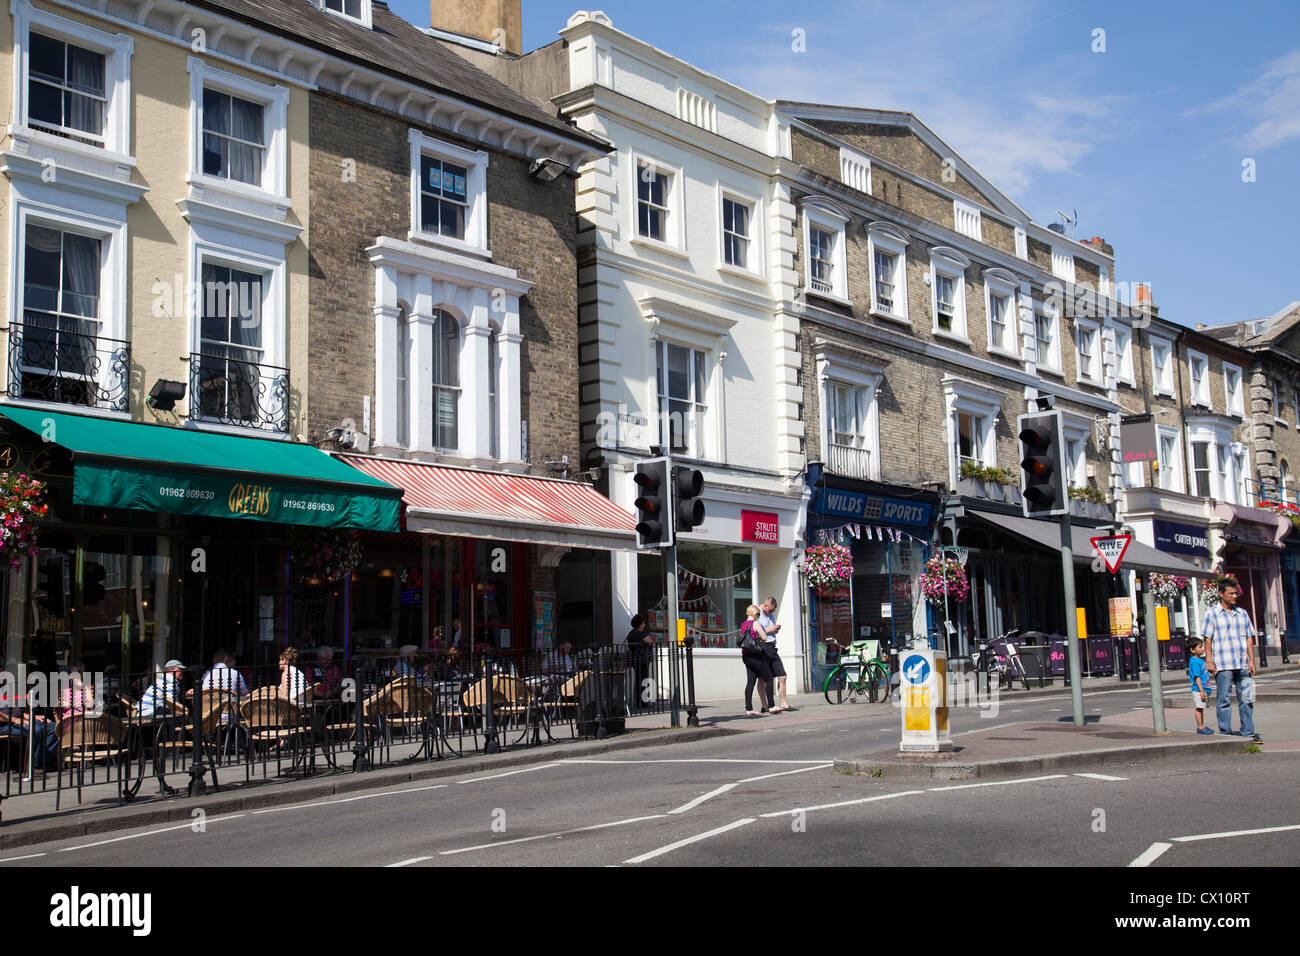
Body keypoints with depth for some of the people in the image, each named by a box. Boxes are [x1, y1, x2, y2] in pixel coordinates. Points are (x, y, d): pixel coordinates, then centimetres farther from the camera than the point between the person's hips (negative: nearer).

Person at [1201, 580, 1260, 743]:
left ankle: (1248, 732, 11)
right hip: (1223, 666, -4)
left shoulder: (1242, 613, 15)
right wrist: (1209, 661, -7)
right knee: (1224, 700, -1)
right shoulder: (1212, 613, 4)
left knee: (1247, 698, 4)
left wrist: (1252, 661, 6)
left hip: (1243, 665, 4)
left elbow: (1249, 638, 15)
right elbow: (1208, 639, 1)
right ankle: (1225, 733, 5)